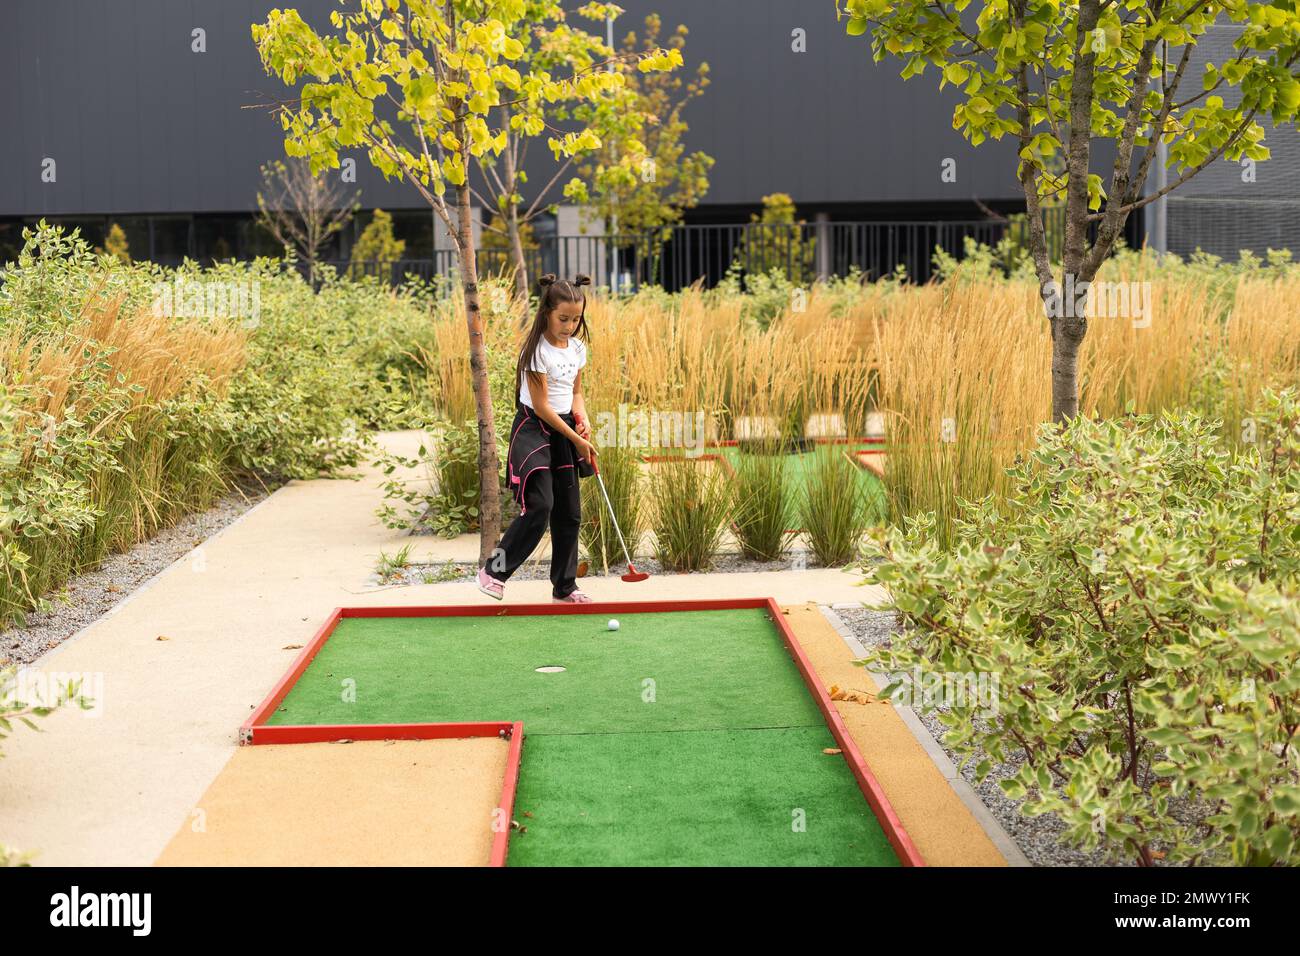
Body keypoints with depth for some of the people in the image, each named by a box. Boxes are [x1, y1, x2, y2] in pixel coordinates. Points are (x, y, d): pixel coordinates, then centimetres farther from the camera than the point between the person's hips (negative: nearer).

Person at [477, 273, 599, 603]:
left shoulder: (577, 348, 7)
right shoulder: (538, 350, -15)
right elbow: (541, 406, -16)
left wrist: (583, 420, -5)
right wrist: (577, 439, -13)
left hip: (564, 431, 7)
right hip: (534, 429, -7)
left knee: (569, 512, 7)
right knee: (539, 505, -20)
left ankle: (564, 588, 16)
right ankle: (494, 571, -6)